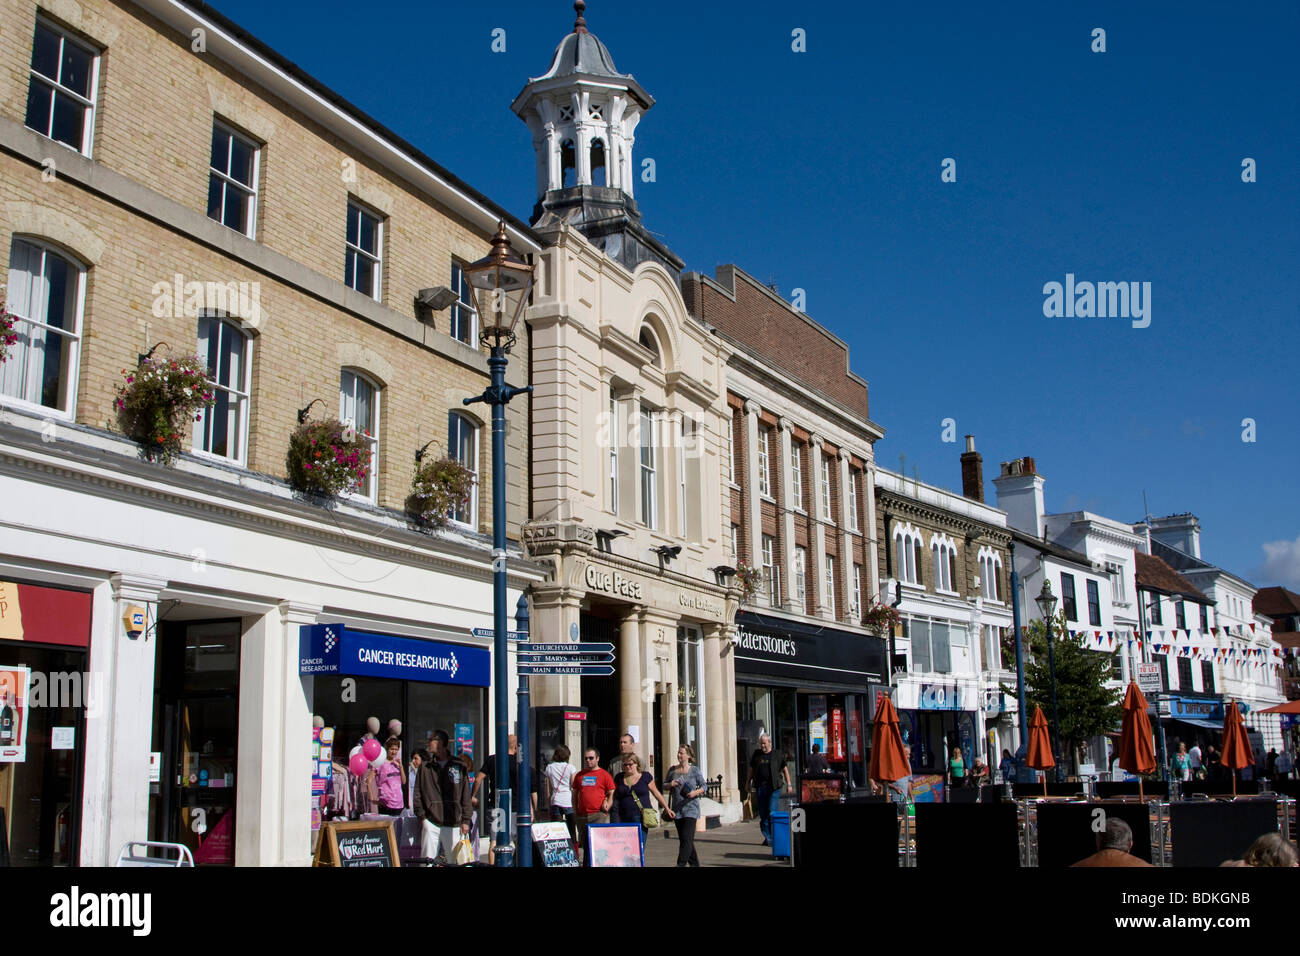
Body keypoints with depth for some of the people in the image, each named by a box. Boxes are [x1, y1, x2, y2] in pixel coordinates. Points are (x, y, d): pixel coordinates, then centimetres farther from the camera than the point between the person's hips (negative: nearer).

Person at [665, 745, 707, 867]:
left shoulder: (694, 770, -3)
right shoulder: (672, 770, 8)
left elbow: (704, 786, 1)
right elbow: (664, 785, 16)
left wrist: (696, 792, -18)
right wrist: (670, 784, -6)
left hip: (691, 808, -5)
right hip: (677, 809, 5)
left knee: (687, 838, -14)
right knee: (683, 838, 10)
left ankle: (681, 864, -16)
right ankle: (694, 863, 24)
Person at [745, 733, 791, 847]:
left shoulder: (776, 755, 2)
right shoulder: (756, 754, 10)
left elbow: (785, 769, 8)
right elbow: (751, 769, 19)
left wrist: (789, 785, 4)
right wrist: (748, 783, 17)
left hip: (774, 787, -4)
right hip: (760, 787, 4)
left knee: (771, 812, -11)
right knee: (763, 814, 5)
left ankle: (773, 838, -4)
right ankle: (767, 838, 14)